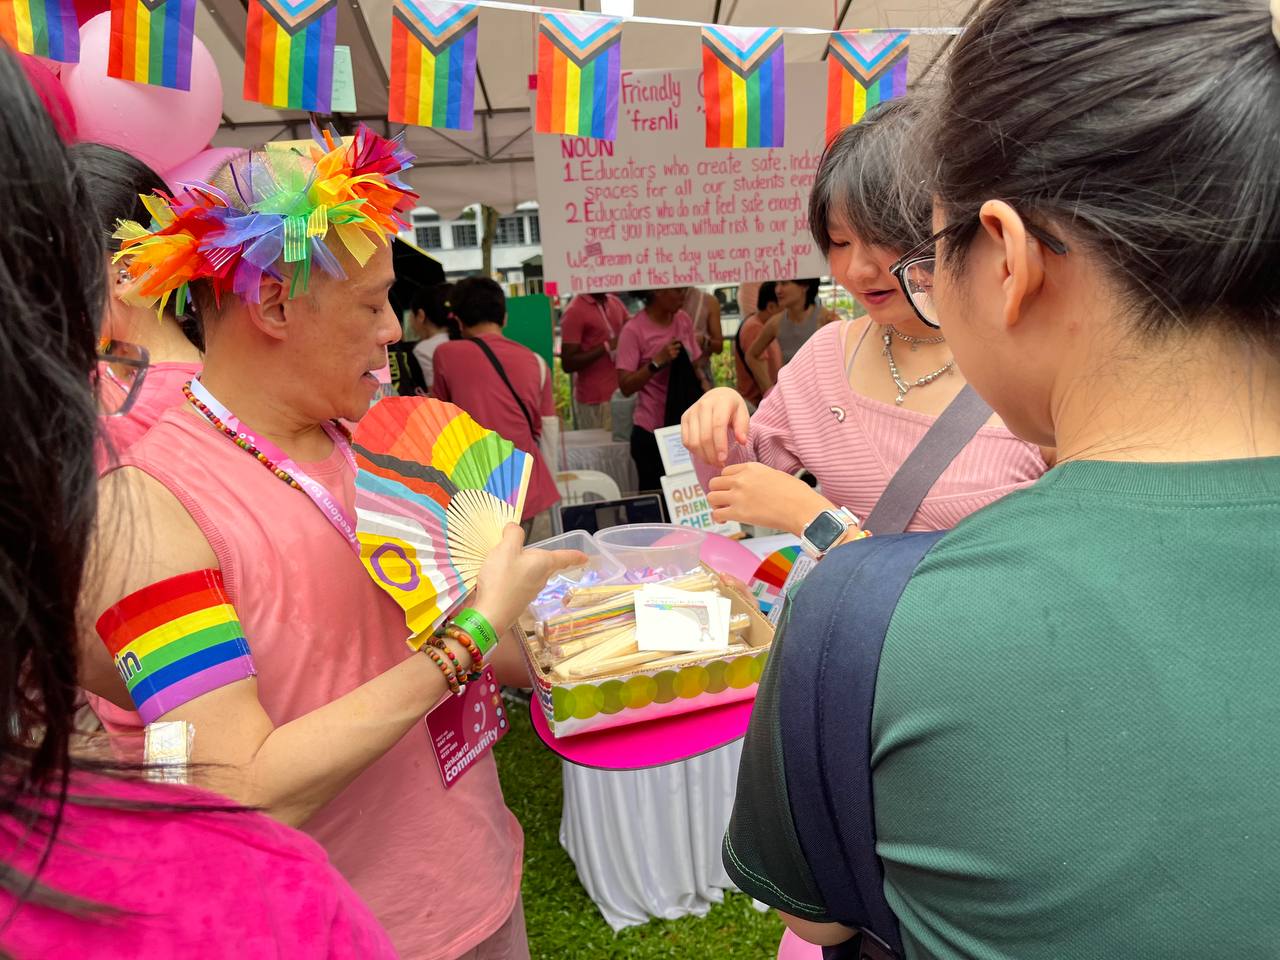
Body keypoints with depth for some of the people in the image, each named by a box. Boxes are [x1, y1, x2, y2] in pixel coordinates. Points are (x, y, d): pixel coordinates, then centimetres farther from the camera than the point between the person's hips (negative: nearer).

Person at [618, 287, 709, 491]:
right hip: (652, 432, -5)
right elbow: (626, 387, -16)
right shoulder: (634, 331, -12)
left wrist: (703, 382, -3)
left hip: (686, 426, 5)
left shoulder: (683, 320, 5)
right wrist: (658, 362, -25)